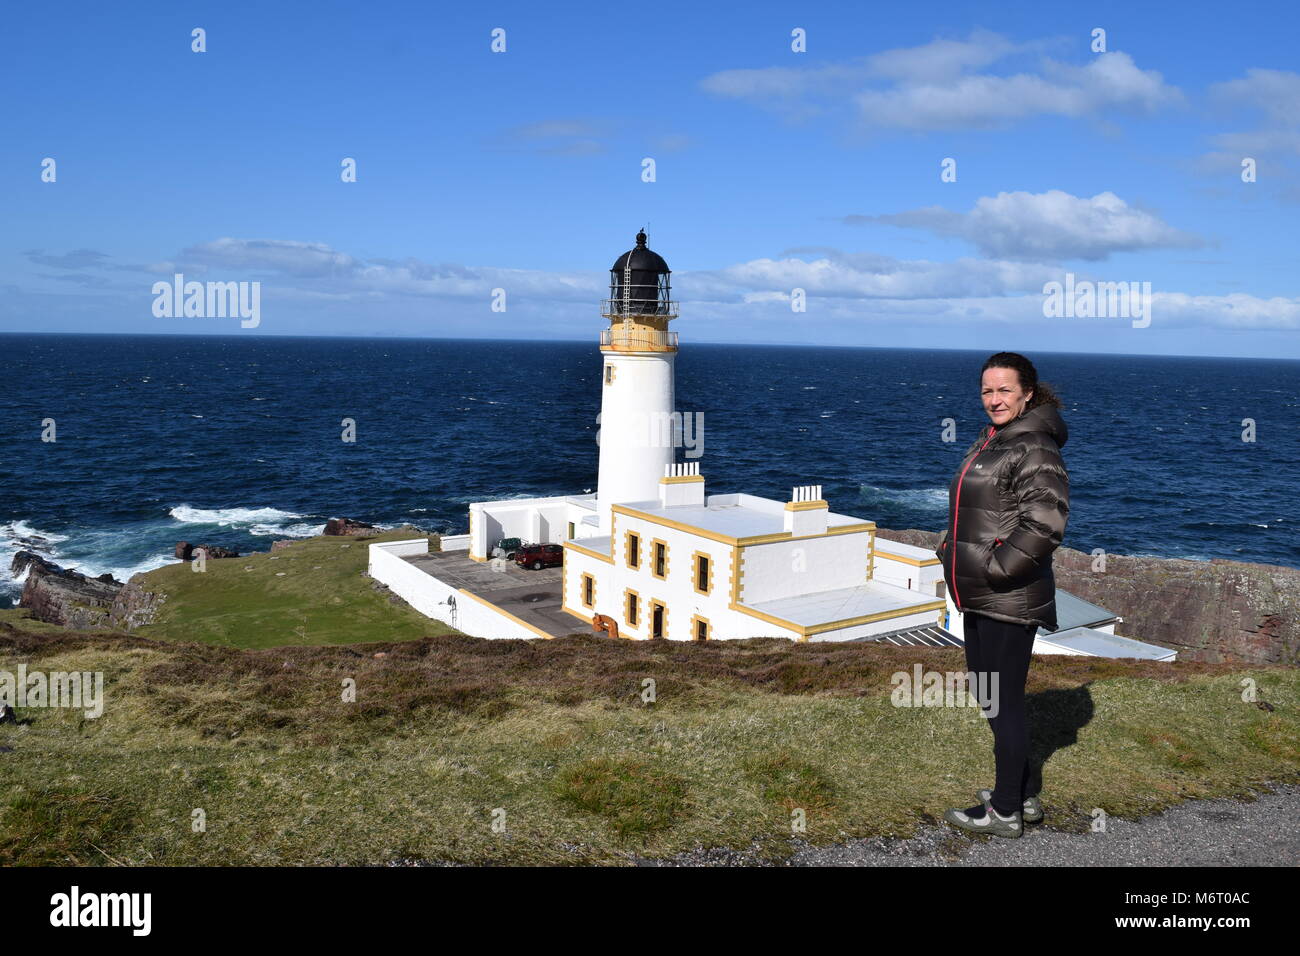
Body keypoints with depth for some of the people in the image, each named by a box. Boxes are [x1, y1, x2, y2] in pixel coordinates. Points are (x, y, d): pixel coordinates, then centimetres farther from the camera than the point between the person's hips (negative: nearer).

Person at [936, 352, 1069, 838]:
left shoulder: (1035, 450, -15)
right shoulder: (988, 441, 15)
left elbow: (1044, 525, -23)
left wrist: (996, 569, -20)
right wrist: (952, 548, 14)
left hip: (1009, 599, -10)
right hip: (978, 596, 10)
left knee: (1003, 701, 0)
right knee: (988, 693, 19)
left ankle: (1005, 811, 15)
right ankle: (1022, 795, 34)